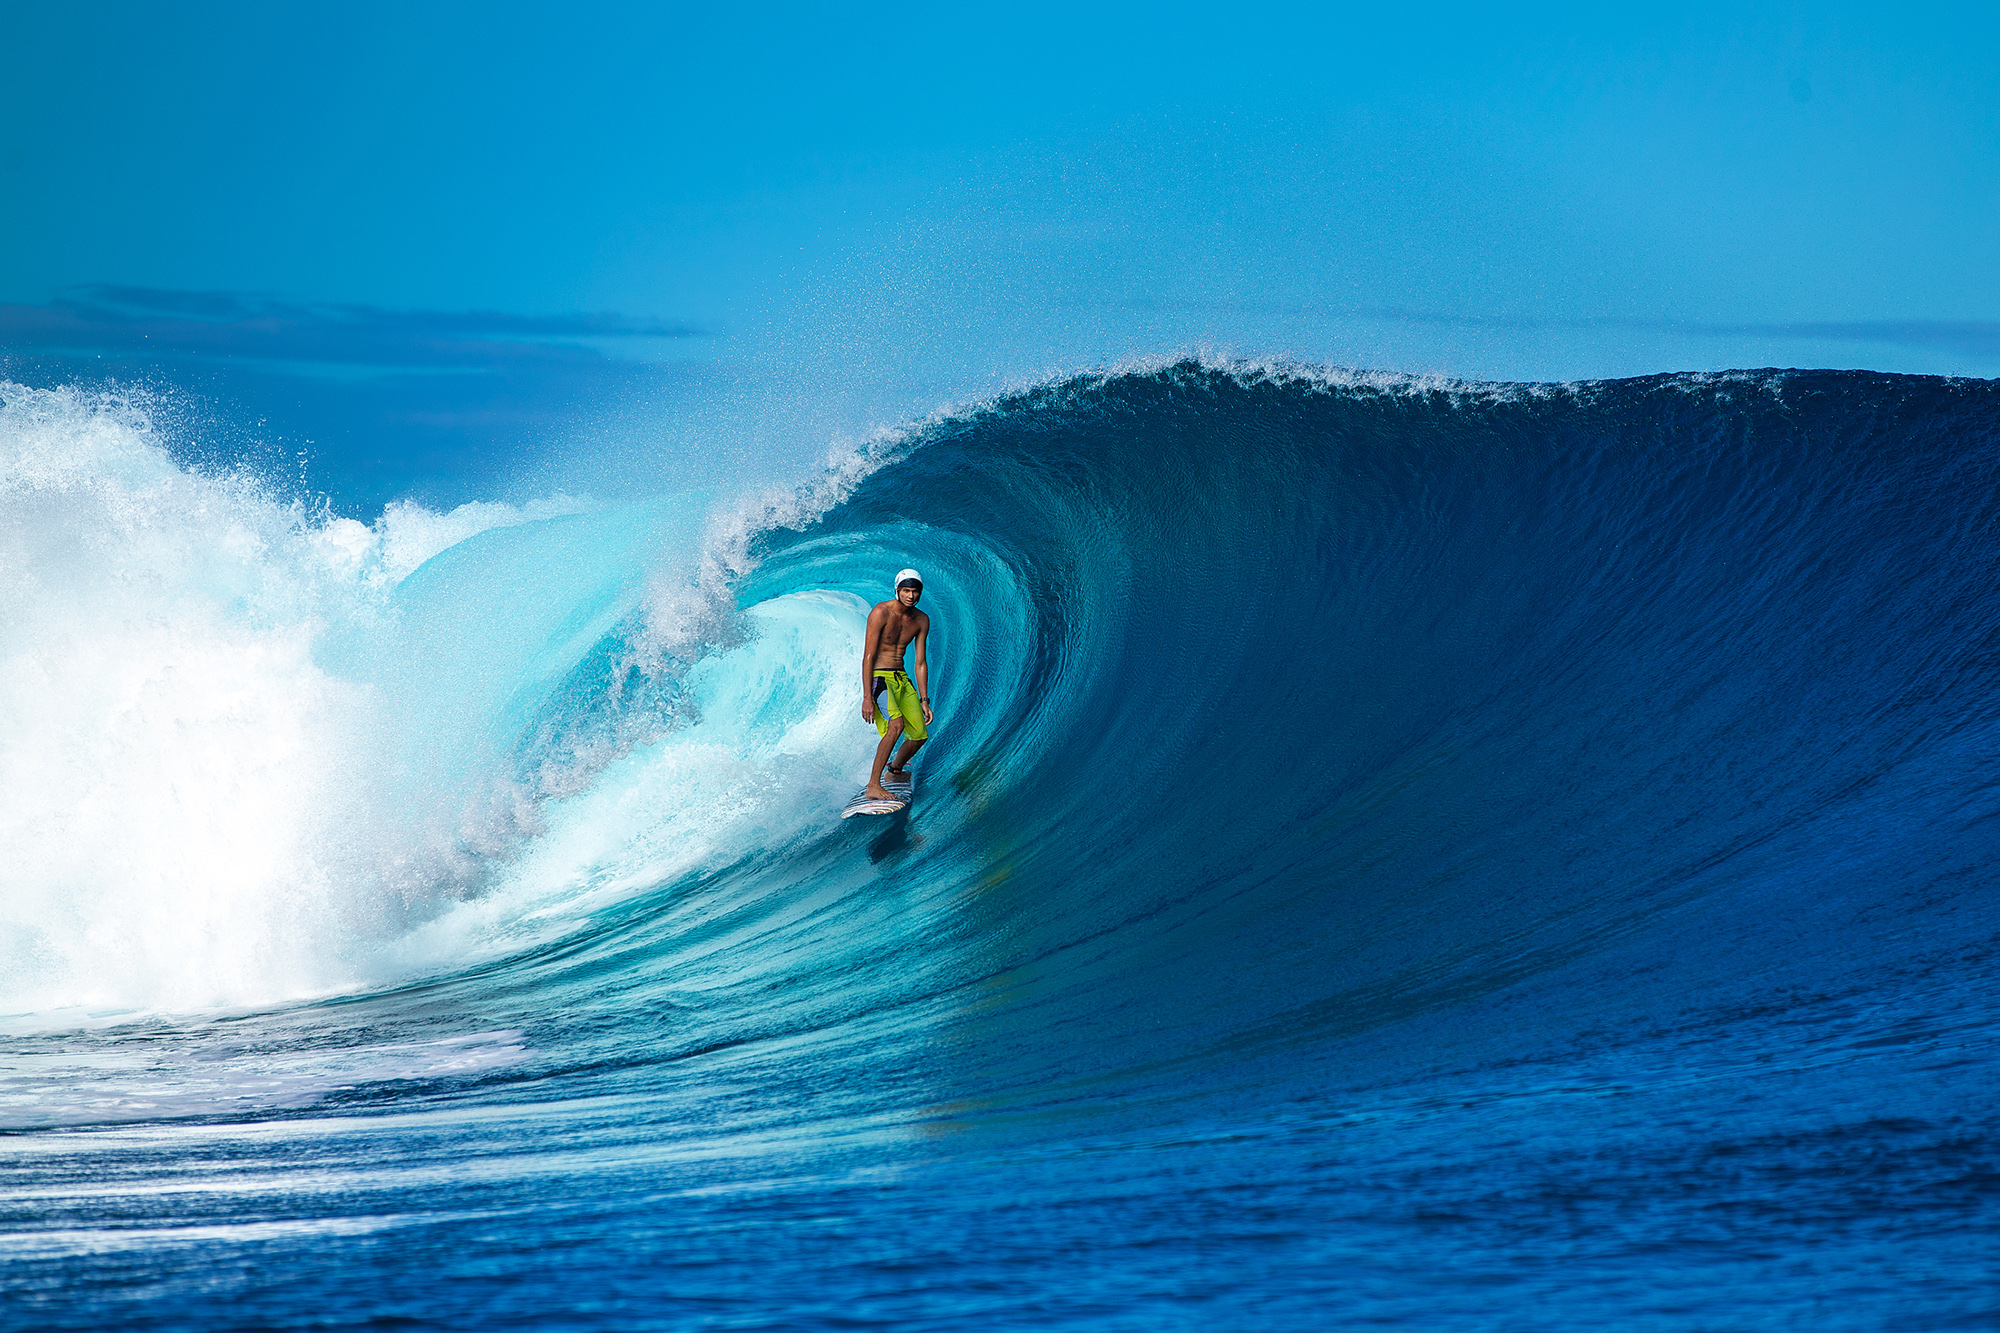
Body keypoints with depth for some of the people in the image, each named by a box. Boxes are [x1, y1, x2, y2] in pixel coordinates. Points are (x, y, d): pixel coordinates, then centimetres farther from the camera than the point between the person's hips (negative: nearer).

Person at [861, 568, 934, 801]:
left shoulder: (922, 620, 4)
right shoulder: (881, 613, -16)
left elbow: (920, 662, 9)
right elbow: (868, 656, -18)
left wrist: (924, 700, 5)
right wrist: (867, 697, -23)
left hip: (901, 677, 7)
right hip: (878, 677, -7)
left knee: (920, 735, 5)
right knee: (896, 725, -29)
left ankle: (896, 769, 37)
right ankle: (873, 786, -28)